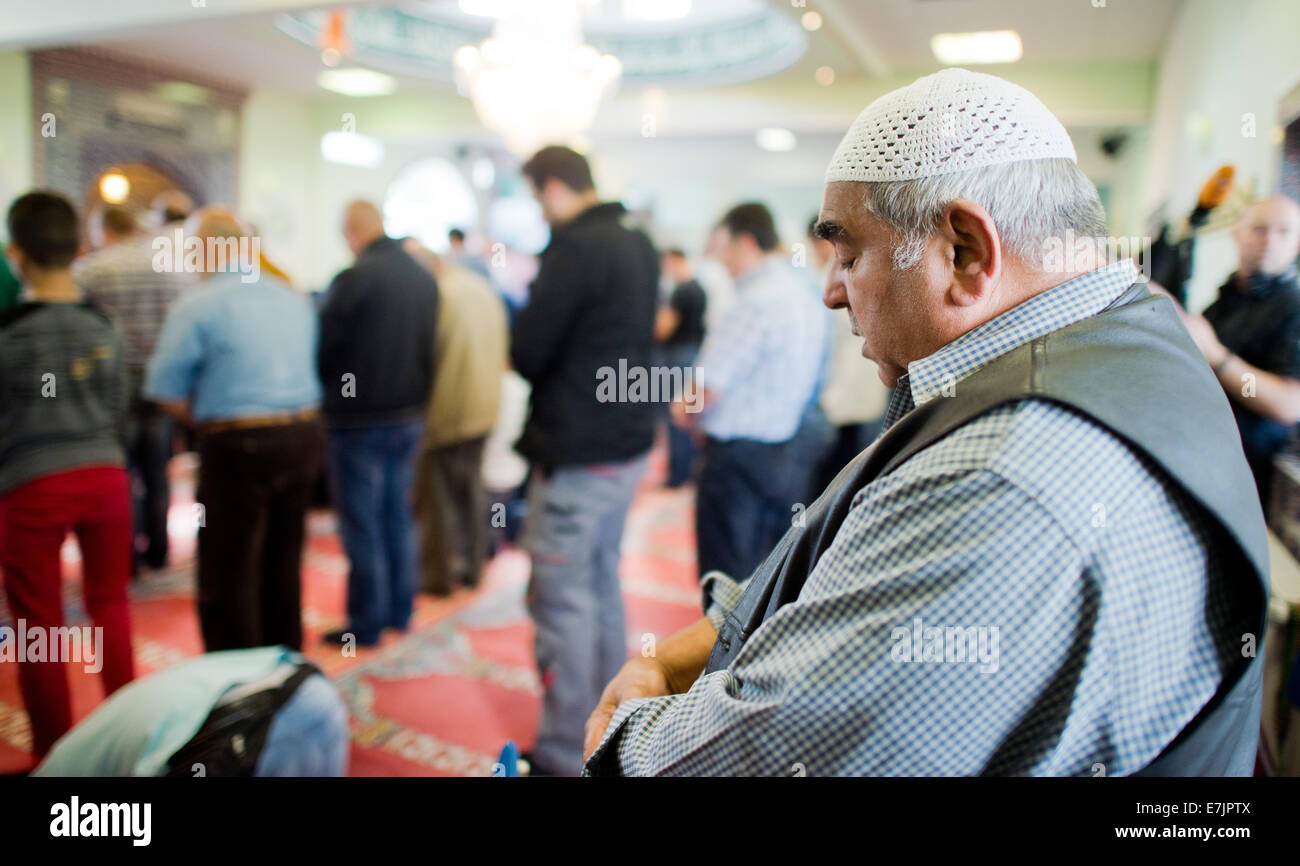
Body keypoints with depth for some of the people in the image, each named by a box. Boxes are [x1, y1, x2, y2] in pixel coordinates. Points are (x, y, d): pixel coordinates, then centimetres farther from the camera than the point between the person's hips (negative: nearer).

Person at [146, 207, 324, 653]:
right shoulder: (294, 299, 10)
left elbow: (168, 395, -10)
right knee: (283, 565, 19)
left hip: (238, 447, -6)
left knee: (229, 577, 6)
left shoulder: (197, 305, -8)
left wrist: (204, 418, 8)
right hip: (304, 437, 6)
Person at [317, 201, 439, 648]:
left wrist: (324, 392, 5)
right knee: (398, 516, 17)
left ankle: (366, 623, 12)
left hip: (359, 419, -7)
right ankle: (400, 610, 27)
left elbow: (325, 347, -13)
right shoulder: (424, 278, 4)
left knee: (362, 525, 3)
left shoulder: (354, 278, -17)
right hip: (409, 416, 7)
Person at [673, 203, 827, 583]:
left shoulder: (756, 302, -19)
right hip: (789, 452, 9)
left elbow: (707, 391, -21)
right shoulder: (806, 298, 9)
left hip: (740, 458, -9)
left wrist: (686, 412, 2)